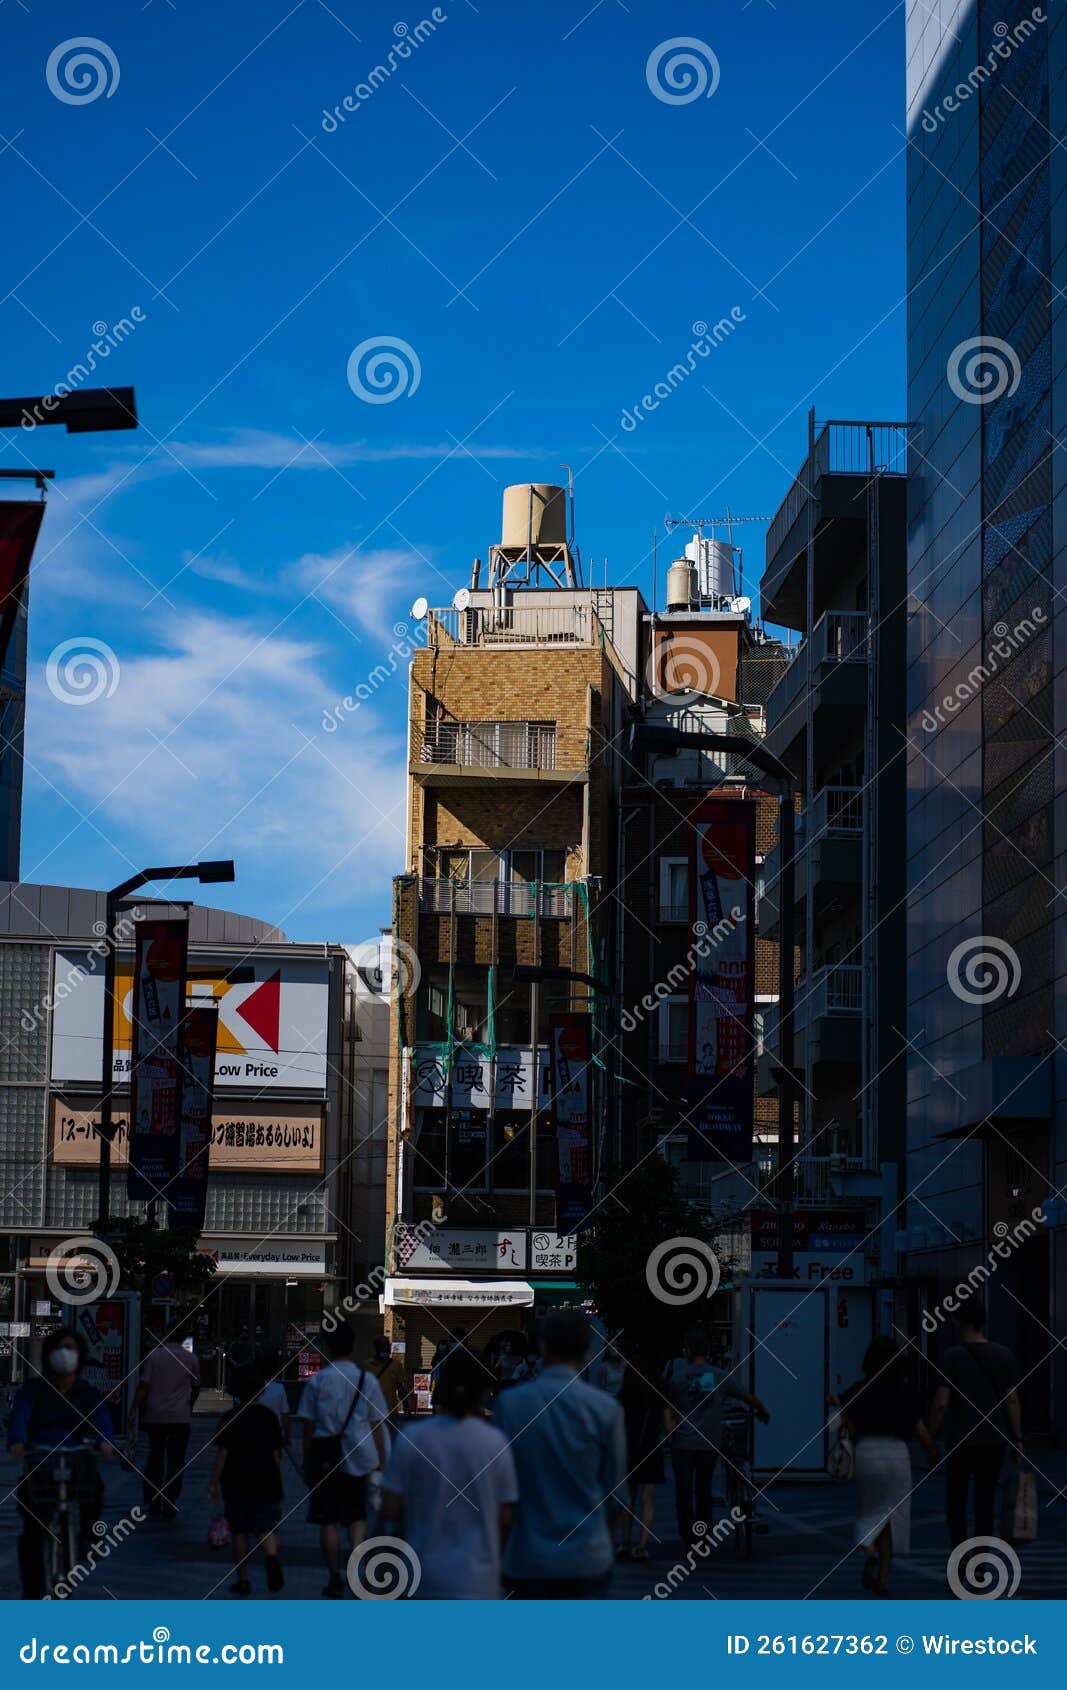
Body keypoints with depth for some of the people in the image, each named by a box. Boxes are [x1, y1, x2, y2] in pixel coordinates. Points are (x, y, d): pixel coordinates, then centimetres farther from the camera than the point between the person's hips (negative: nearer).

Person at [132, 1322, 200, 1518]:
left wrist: (135, 1410, -5)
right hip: (181, 1417, 0)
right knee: (175, 1462, 3)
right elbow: (196, 1388, 12)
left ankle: (152, 1503, 11)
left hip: (155, 1416, 1)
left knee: (155, 1460, 13)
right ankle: (169, 1506, 0)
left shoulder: (154, 1355, -2)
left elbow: (143, 1386, -7)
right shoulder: (191, 1358, 1)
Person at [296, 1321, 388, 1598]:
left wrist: (306, 1463, 9)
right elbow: (376, 1427, 2)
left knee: (328, 1521, 8)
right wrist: (381, 1462, 10)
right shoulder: (368, 1380, -1)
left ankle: (334, 1578, 11)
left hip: (325, 1459, -1)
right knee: (357, 1518, 12)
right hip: (360, 1458, 1)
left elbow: (308, 1427, 0)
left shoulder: (316, 1382, -3)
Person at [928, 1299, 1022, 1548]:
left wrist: (931, 1436, -2)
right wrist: (1017, 1439, 7)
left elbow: (941, 1403, -12)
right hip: (994, 1440, 3)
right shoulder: (1004, 1356, 1)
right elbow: (1012, 1401, 1)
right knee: (985, 1502, 9)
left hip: (960, 1441, -3)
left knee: (955, 1502, 8)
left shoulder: (952, 1357, -9)